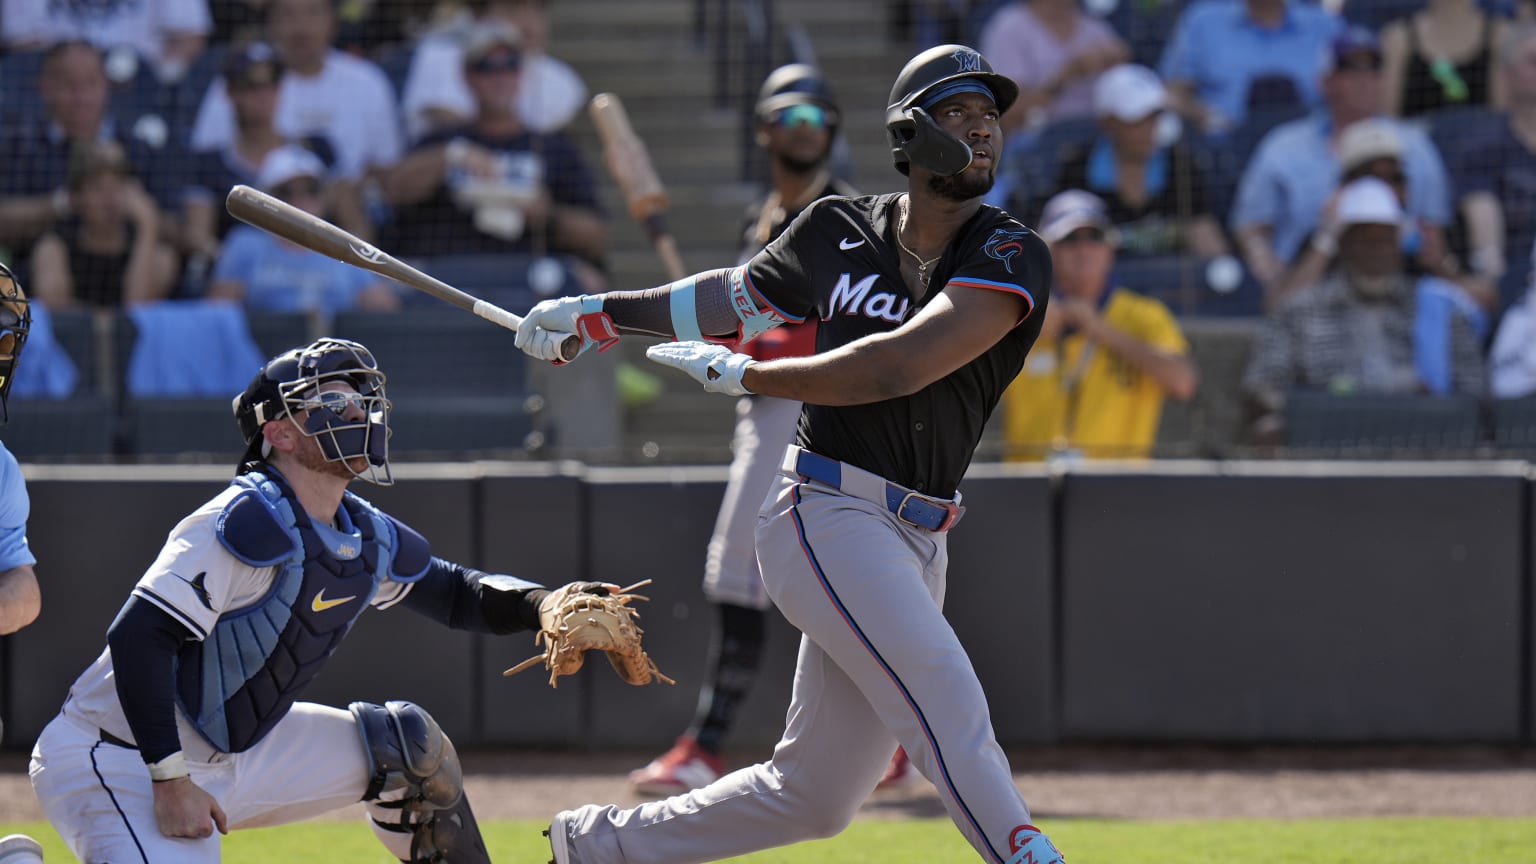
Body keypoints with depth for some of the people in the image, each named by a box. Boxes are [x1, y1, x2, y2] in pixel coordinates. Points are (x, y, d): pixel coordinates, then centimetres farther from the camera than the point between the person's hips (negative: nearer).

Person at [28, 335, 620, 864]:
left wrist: (544, 604, 1)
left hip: (234, 754, 9)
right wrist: (171, 782, -29)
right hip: (115, 764, -9)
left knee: (412, 746, 11)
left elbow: (452, 593, 22)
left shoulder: (368, 541, 4)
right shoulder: (247, 524, -23)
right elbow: (138, 639, -28)